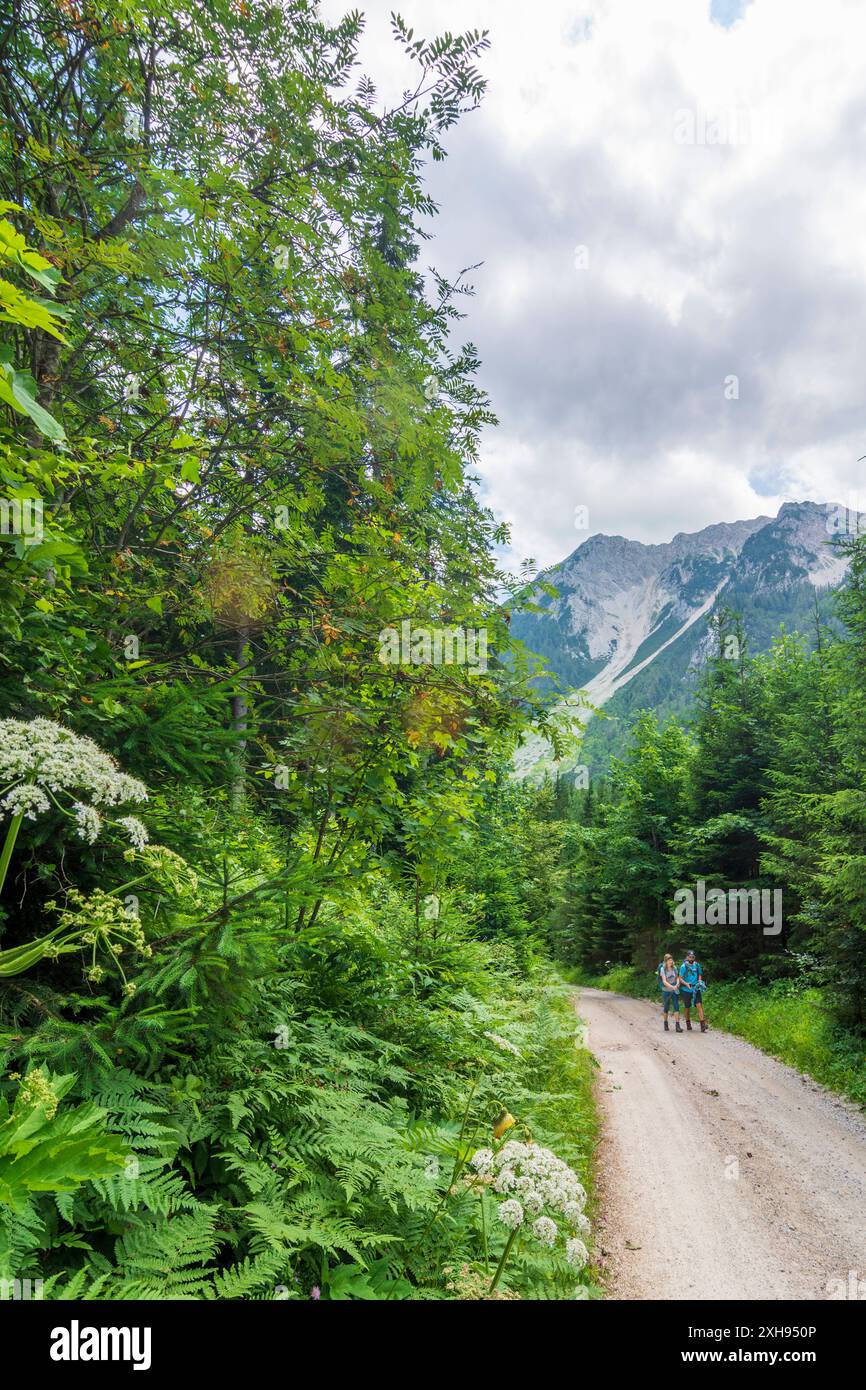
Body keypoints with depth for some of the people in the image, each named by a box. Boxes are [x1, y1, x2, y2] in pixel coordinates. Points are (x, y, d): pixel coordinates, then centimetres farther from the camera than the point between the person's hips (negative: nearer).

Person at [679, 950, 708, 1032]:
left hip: (696, 989, 2)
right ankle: (688, 1024, 26)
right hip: (686, 990, -2)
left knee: (699, 1005, -13)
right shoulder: (684, 966, -8)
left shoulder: (697, 965, 3)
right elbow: (680, 978, -8)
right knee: (687, 1008, 8)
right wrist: (686, 984, -26)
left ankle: (703, 1025, -17)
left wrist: (700, 981, -3)